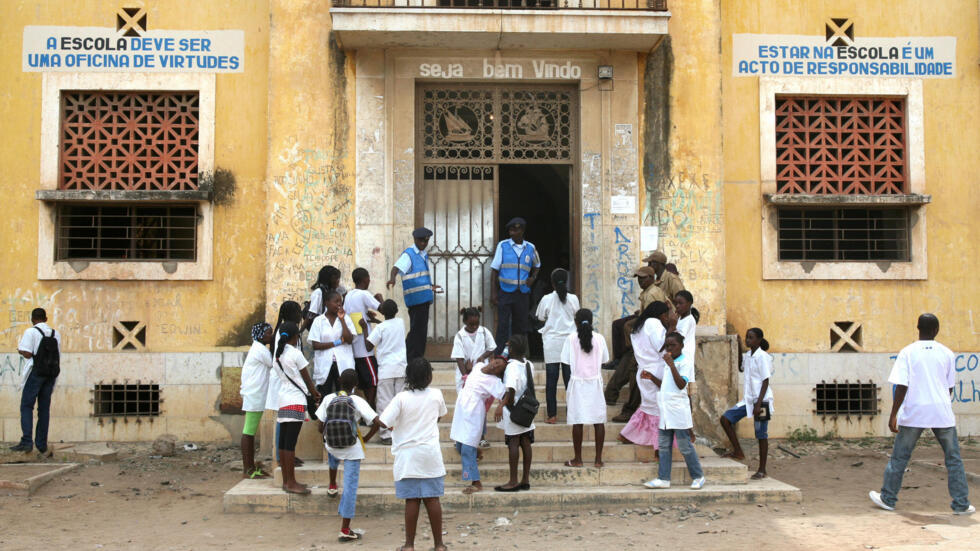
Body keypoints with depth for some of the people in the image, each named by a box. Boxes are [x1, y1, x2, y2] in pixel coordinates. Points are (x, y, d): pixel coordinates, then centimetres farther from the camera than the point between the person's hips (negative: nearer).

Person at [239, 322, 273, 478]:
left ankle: (251, 467, 16)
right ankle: (247, 470, -5)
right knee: (249, 432, -7)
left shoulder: (256, 348, 18)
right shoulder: (261, 350, -13)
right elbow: (275, 364, -6)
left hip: (254, 396, 10)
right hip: (254, 396, -10)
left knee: (250, 432, 11)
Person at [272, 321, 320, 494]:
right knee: (290, 442, -9)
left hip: (283, 400, 8)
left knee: (284, 441, 8)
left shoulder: (278, 354, 13)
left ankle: (286, 480, 13)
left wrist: (310, 391, 22)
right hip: (296, 401, -8)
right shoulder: (295, 353, -9)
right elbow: (306, 378, -1)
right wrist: (315, 393, 18)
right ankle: (291, 483, -8)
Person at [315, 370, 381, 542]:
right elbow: (376, 422, -16)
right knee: (350, 487, 1)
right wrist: (366, 438, 1)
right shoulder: (358, 401, -10)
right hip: (352, 450, -3)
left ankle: (332, 486, 54)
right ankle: (345, 530, -1)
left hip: (332, 445, 3)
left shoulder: (328, 399, -4)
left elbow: (320, 426, -2)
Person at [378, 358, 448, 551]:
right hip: (430, 454, 2)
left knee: (412, 500, 2)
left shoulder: (402, 398, -12)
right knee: (432, 499, 6)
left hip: (408, 455, -2)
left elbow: (383, 422, -16)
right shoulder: (436, 395, -1)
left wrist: (393, 427, 6)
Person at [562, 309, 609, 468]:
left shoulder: (571, 339, -6)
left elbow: (565, 363, -5)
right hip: (595, 382, 1)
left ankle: (578, 459, 8)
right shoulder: (599, 338, -1)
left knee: (577, 421, 3)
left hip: (577, 382, -1)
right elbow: (605, 359, 6)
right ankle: (598, 458, 7)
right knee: (599, 421, 5)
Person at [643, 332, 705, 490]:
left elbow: (681, 384, -20)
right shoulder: (669, 362, 18)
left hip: (678, 411, -8)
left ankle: (698, 477, 11)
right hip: (665, 411, 8)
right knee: (664, 445, 7)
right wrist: (651, 377, 8)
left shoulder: (685, 362, -8)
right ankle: (663, 478, 10)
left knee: (684, 445, -1)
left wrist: (671, 364, -24)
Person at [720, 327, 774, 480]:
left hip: (761, 400, -8)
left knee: (761, 435, 2)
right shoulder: (747, 356, 10)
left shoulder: (762, 357, -13)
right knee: (725, 419, -3)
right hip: (748, 399, 8)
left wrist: (759, 404, -21)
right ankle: (738, 451, 8)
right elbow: (741, 368, 31)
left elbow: (765, 382, -16)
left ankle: (762, 470, 11)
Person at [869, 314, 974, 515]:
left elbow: (901, 387, -8)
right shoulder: (947, 354, 4)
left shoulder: (907, 352, -3)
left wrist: (893, 415, -5)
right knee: (953, 458, 10)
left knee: (899, 456, 9)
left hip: (913, 413, -1)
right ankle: (961, 504, 11)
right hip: (942, 412, 1)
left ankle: (888, 499, 18)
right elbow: (950, 387, 11)